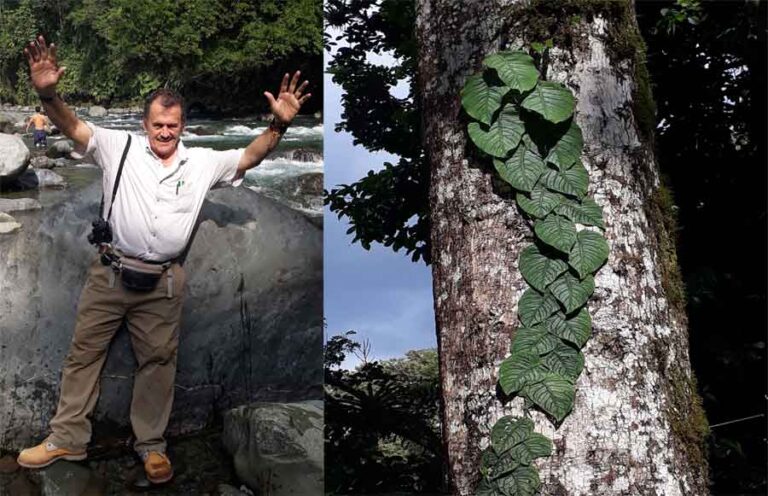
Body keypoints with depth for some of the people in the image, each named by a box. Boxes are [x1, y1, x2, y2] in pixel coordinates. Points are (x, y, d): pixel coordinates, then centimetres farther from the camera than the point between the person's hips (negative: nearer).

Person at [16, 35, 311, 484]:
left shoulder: (202, 162, 3)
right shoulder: (120, 147, 1)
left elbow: (250, 157, -3)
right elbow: (73, 127, -6)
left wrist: (279, 125, -20)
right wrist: (49, 94, -27)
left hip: (163, 282, 1)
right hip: (110, 273, 0)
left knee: (158, 362, 11)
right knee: (84, 353, 9)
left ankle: (151, 444, 29)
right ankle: (67, 440, 26)